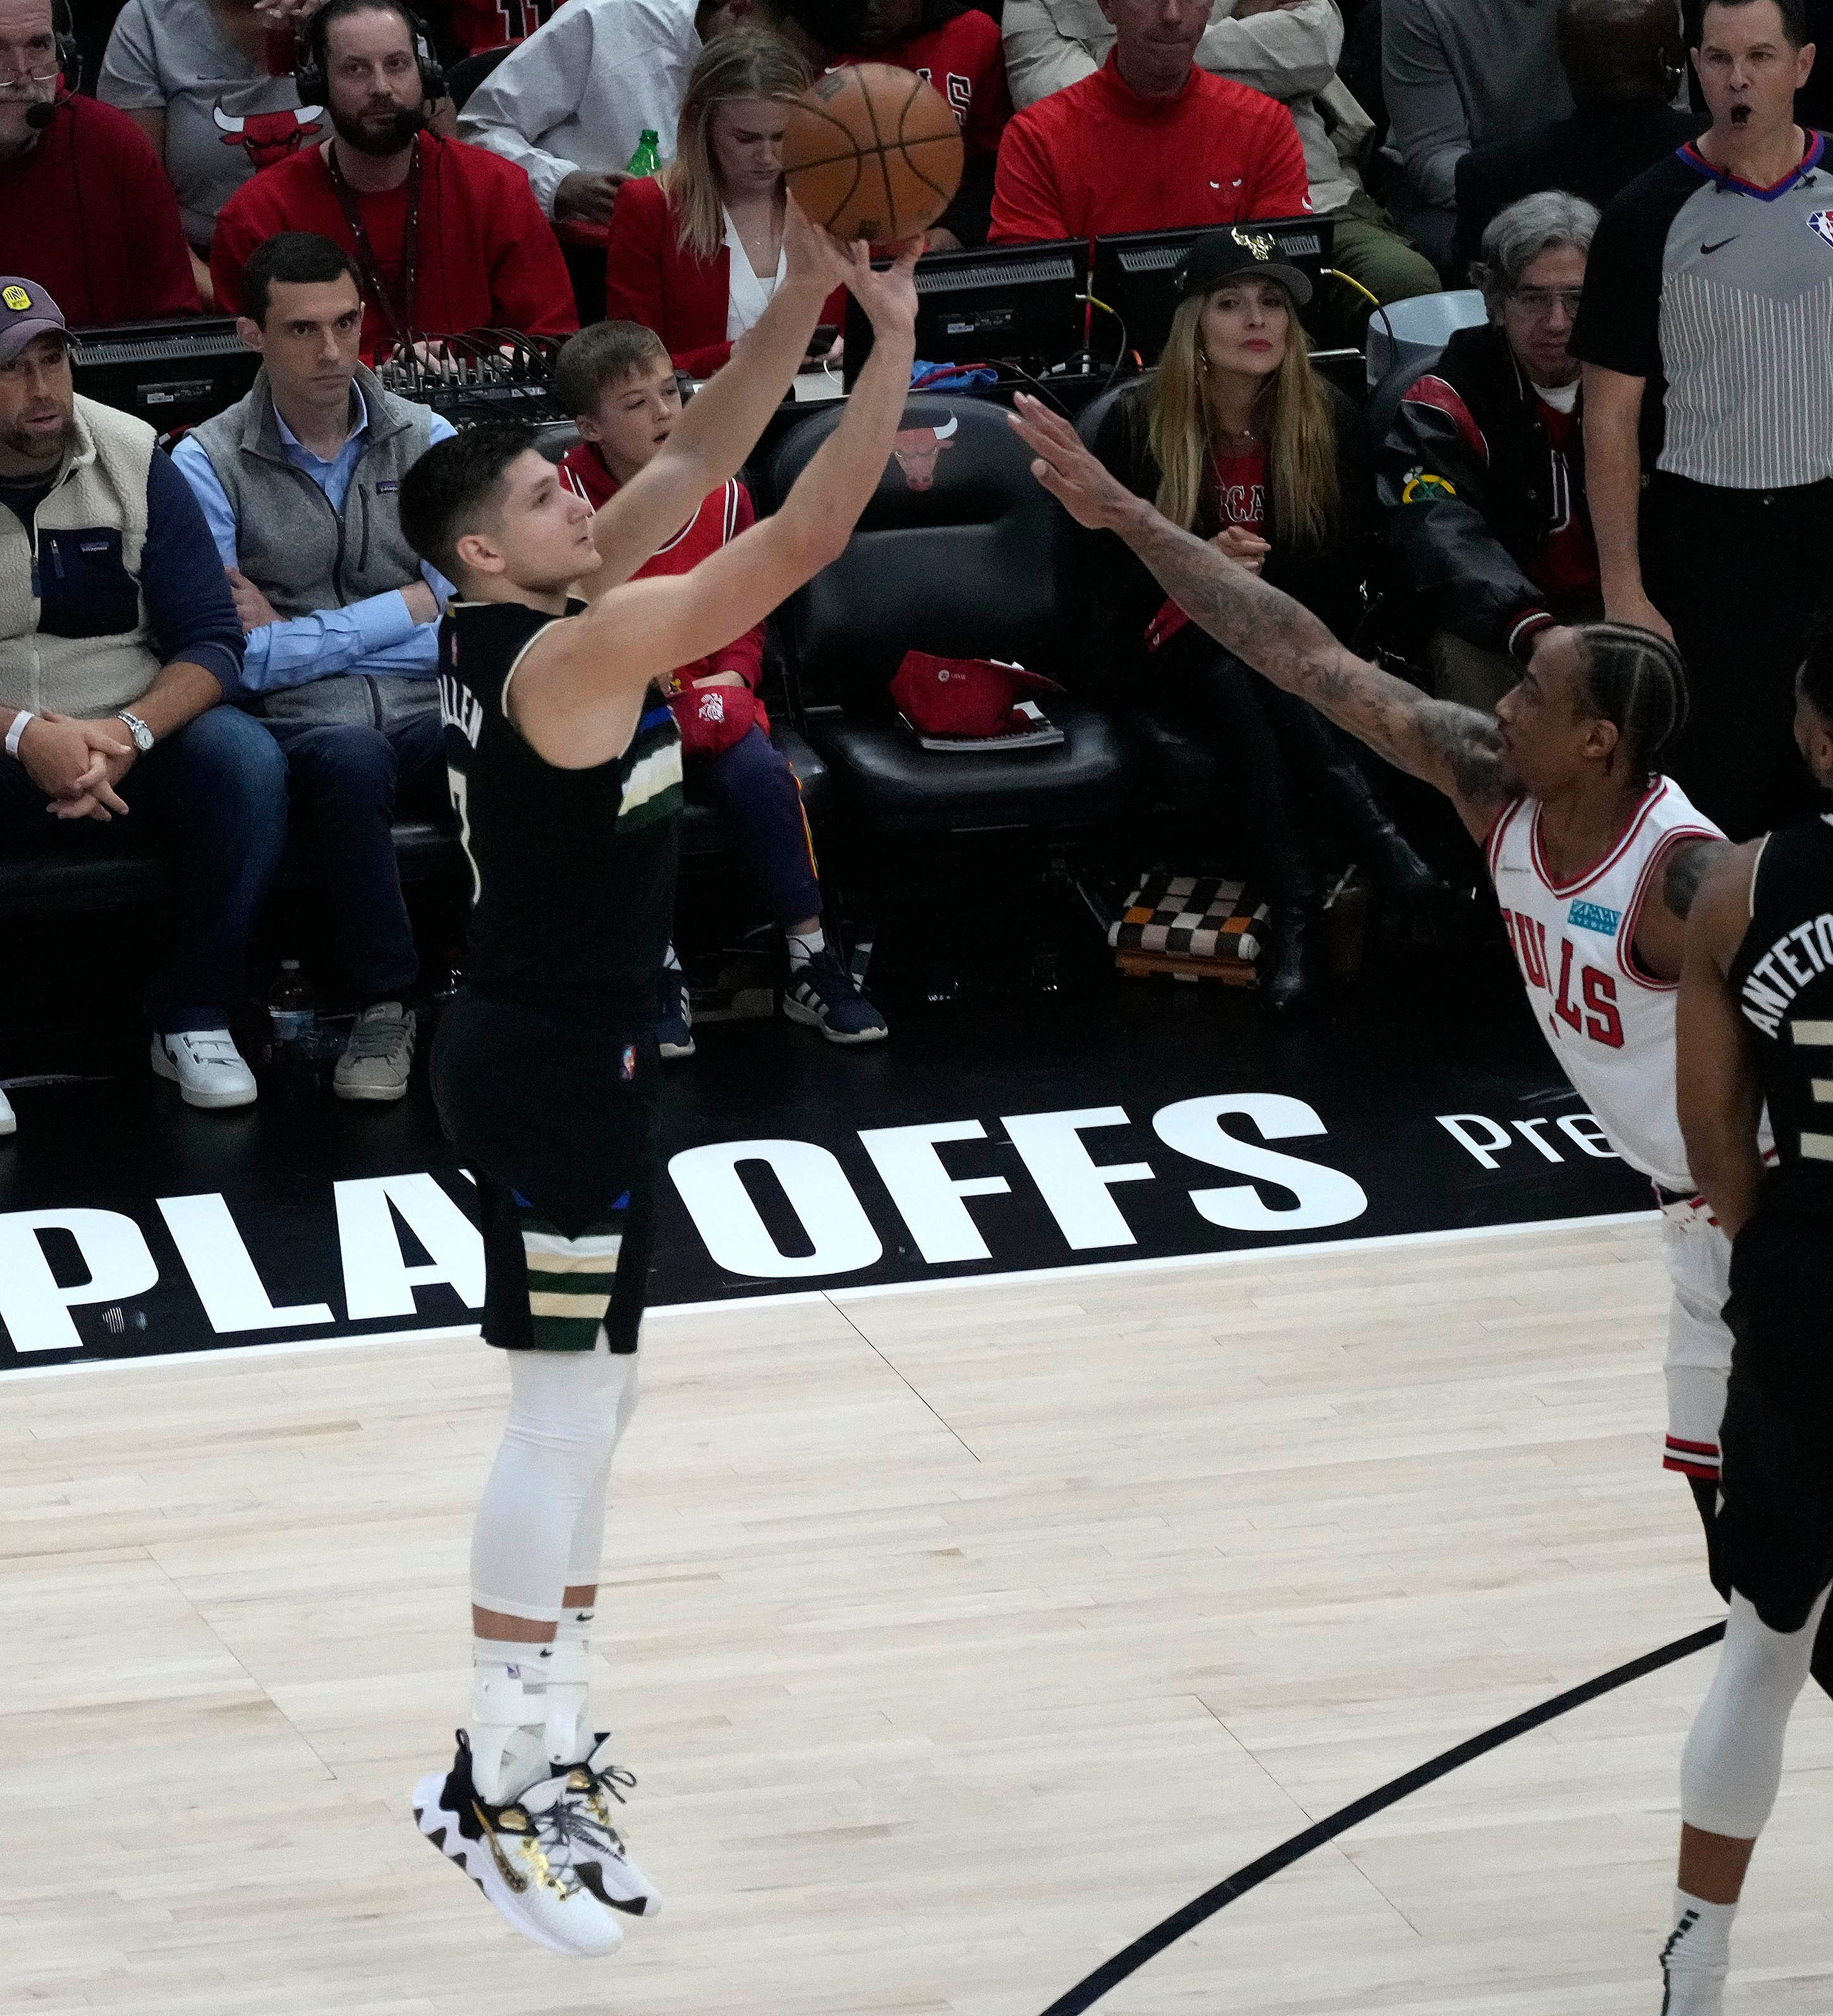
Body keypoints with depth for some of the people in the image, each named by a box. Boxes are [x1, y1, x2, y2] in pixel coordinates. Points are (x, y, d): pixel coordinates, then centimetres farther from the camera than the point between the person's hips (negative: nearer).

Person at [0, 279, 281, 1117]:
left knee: (246, 760, -28)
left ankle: (194, 1018, -13)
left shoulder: (134, 466, 0)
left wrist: (129, 734, -22)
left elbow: (213, 641, -3)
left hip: (134, 738, 2)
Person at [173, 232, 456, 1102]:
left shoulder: (426, 441, 11)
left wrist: (290, 630, -2)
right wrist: (405, 607, -1)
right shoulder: (209, 465, 3)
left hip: (431, 699, 2)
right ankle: (383, 1005, -24)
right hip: (298, 708, -2)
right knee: (349, 758, -39)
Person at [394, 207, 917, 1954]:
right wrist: (894, 340, -20)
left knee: (586, 1400, 18)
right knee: (565, 1408, -6)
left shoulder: (520, 626, 5)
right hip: (556, 1065, -10)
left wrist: (809, 295, 2)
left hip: (548, 1042, 10)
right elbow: (802, 541, -25)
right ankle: (493, 1787, -4)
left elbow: (698, 461, 10)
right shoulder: (574, 652, -22)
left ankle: (545, 1740, 26)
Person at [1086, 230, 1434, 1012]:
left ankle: (1299, 911, -44)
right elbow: (1111, 577, -4)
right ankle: (1376, 831, -45)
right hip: (1176, 643, -1)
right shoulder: (1137, 422, -4)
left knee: (1247, 698, -36)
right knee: (1241, 668, -37)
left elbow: (1344, 573, 4)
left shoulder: (1330, 420, 1)